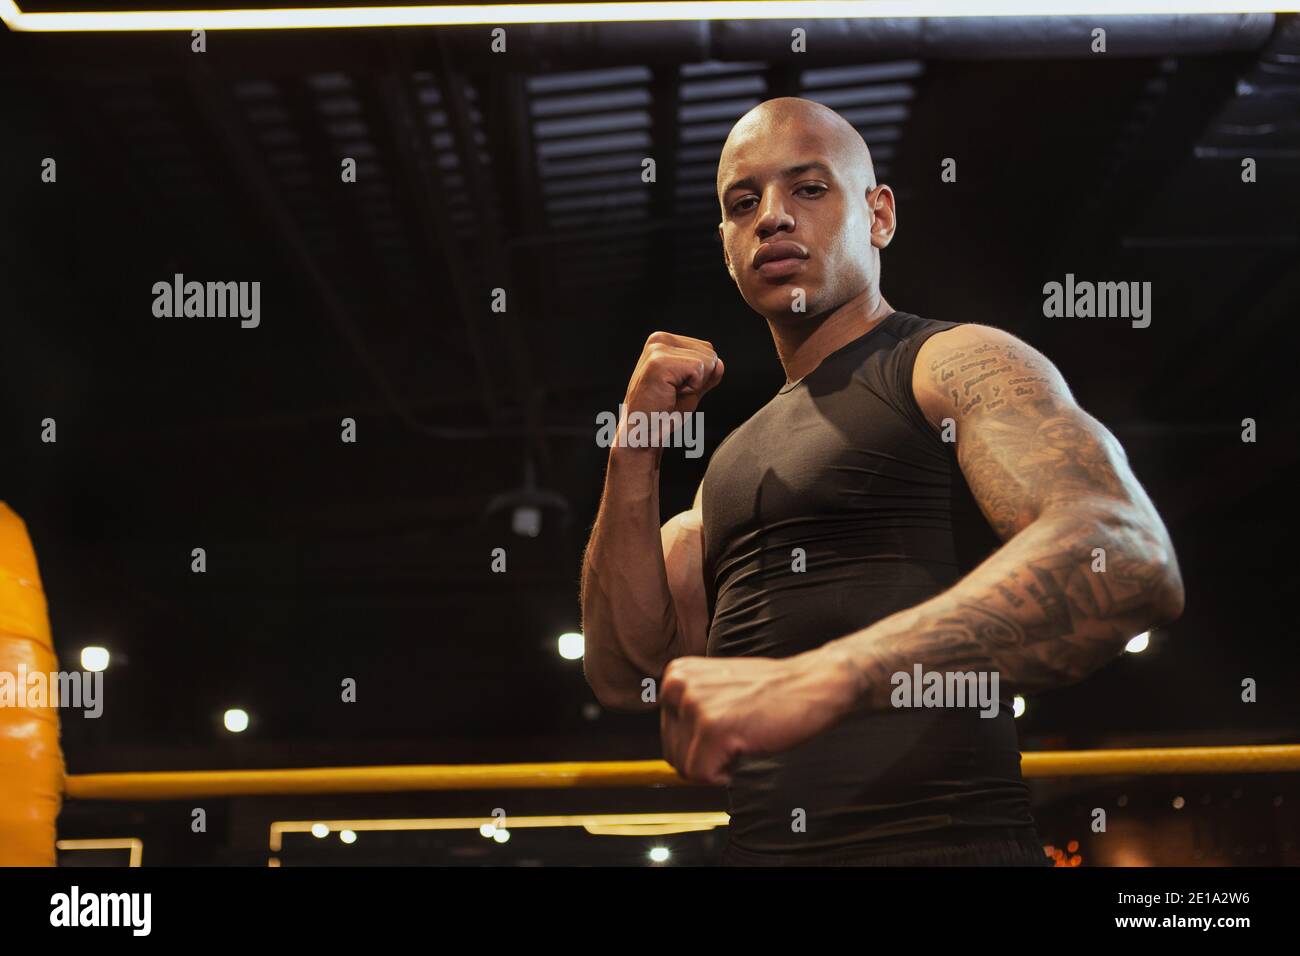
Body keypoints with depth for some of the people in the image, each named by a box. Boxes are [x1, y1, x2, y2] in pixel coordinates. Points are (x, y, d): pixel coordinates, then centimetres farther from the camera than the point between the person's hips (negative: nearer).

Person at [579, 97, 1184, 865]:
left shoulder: (957, 366, -2)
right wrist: (637, 453, 1)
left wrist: (815, 679, -31)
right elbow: (629, 674, 13)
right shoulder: (735, 462, 20)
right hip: (756, 844, 6)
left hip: (936, 838, -6)